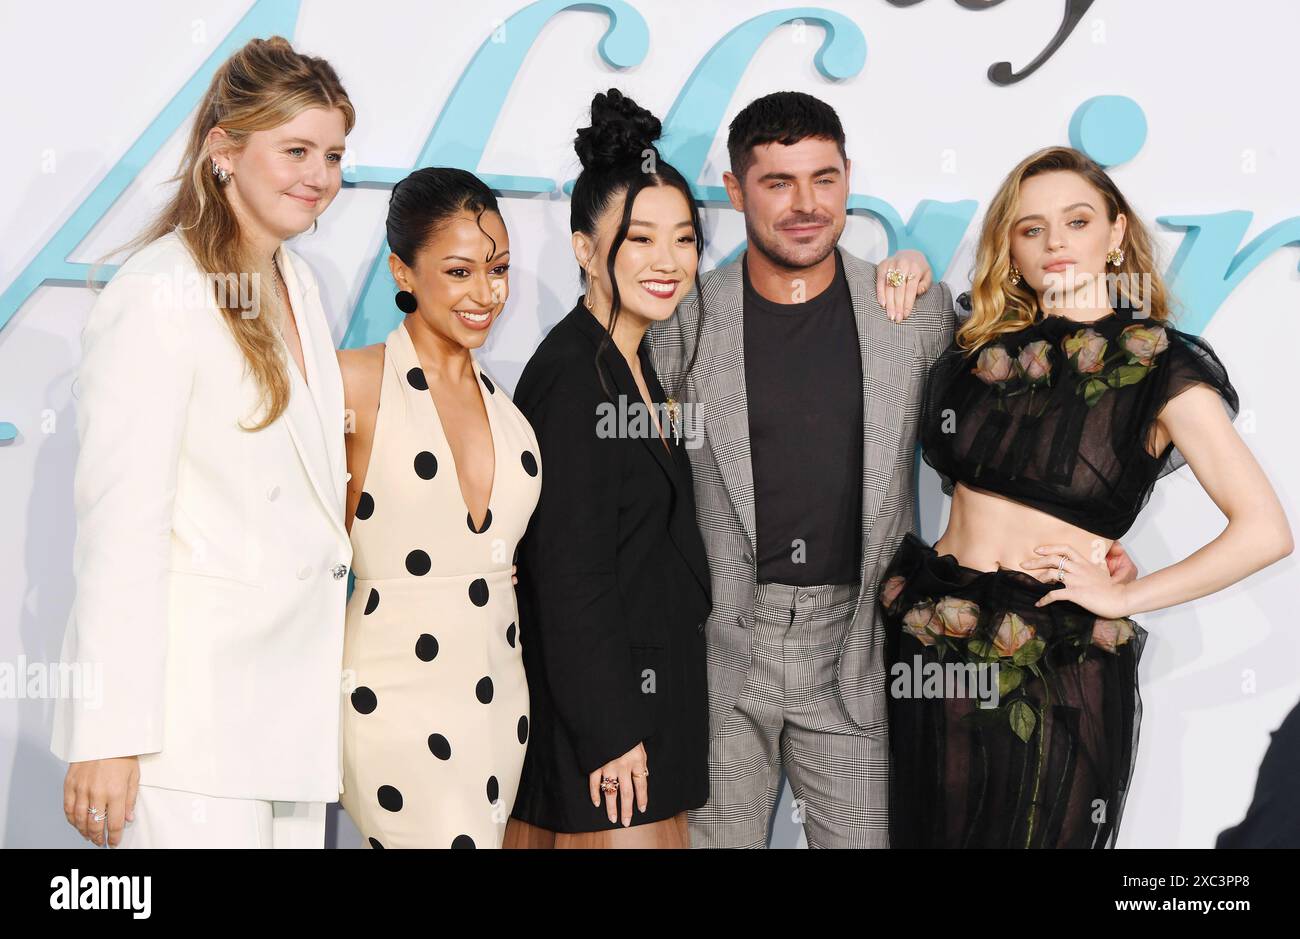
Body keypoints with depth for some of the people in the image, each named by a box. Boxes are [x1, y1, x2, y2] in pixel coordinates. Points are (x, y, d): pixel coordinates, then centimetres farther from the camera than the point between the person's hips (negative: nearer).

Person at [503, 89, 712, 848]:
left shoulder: (632, 360, 11)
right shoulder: (572, 374, -18)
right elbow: (568, 573, -20)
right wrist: (611, 731, -19)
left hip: (644, 691, 9)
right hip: (598, 704, -9)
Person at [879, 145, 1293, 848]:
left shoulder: (1161, 368, -6)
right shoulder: (987, 345, 5)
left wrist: (1124, 596, -10)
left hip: (1056, 665, -4)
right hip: (932, 648, 4)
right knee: (927, 832, 18)